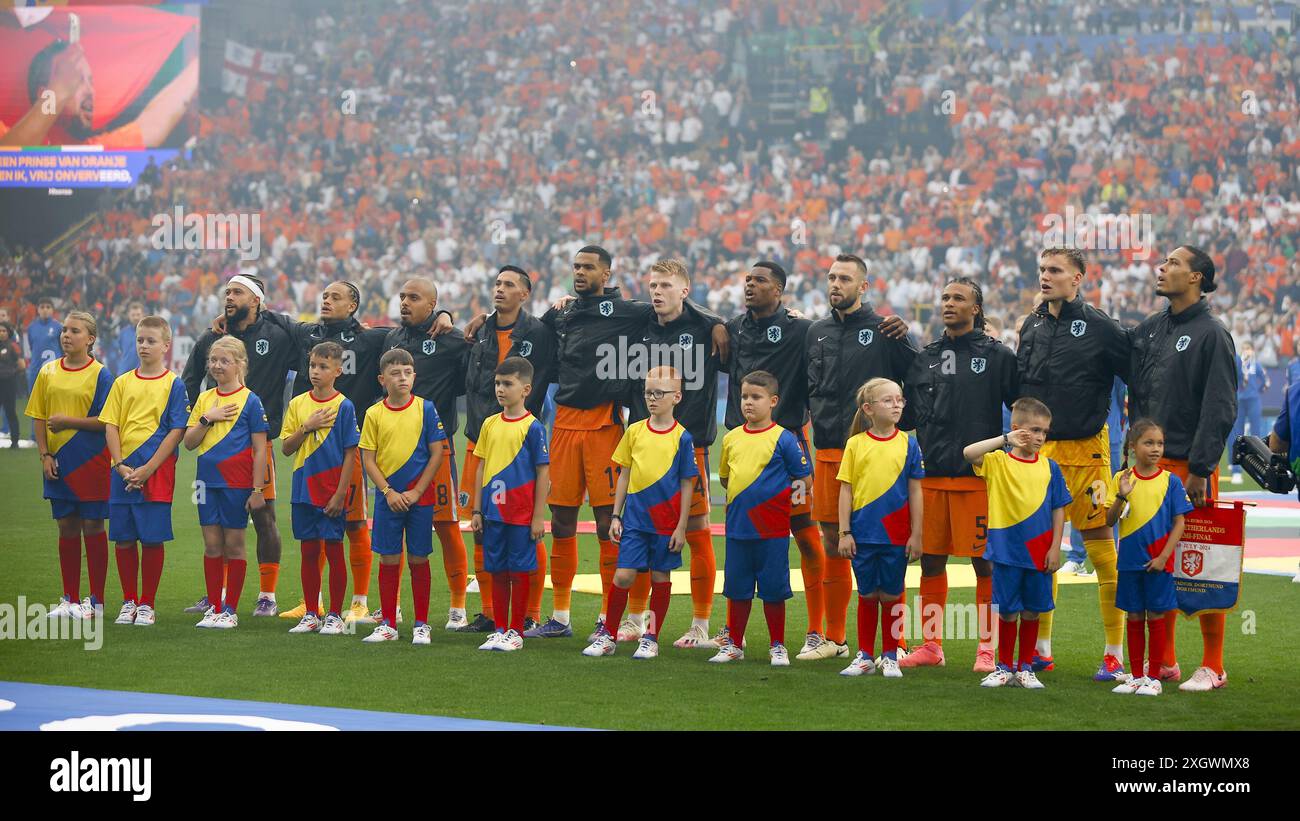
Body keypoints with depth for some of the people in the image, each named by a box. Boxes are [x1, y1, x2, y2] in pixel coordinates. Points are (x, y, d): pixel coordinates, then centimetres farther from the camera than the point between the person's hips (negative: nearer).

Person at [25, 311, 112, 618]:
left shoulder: (99, 374, -5)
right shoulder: (48, 372, 7)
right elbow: (38, 417, 8)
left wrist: (68, 421, -15)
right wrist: (45, 455, -2)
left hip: (91, 462, -4)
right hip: (58, 462, 4)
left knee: (92, 527, 1)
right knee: (66, 528, 9)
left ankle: (96, 600, 8)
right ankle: (70, 599, 16)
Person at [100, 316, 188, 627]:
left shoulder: (174, 384, -1)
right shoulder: (122, 382, 9)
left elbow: (177, 431, -6)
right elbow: (111, 426, 6)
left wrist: (148, 469, -13)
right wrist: (121, 466, -8)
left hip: (157, 473, -3)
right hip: (123, 472, 3)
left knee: (152, 539, -1)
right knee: (123, 539, 6)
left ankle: (147, 604, 9)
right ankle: (129, 601, 18)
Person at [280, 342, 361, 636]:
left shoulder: (343, 406, -6)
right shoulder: (297, 404, 6)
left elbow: (350, 454, -6)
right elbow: (286, 448, 5)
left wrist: (340, 493, -12)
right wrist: (307, 427, -11)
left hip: (331, 489, -4)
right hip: (303, 488, 4)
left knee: (333, 550, 0)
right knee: (309, 551, 8)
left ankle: (335, 616, 9)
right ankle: (311, 614, 17)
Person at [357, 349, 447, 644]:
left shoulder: (425, 409, -2)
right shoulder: (374, 414, 1)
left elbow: (436, 454, -3)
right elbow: (368, 459, 1)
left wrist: (416, 492, -9)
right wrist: (389, 492, -10)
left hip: (419, 497, -1)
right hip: (387, 497, 1)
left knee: (418, 559, 3)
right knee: (388, 559, 5)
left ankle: (421, 625, 12)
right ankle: (388, 625, 14)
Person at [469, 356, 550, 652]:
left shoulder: (532, 427, -8)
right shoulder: (490, 424, 8)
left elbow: (543, 472, -7)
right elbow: (482, 467, 13)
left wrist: (538, 516, -9)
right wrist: (477, 510, 11)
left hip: (521, 514, -5)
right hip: (493, 512, 5)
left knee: (519, 571, 2)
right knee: (497, 571, 11)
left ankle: (516, 631, 10)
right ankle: (500, 629, 20)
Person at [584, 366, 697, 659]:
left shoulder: (682, 437, -4)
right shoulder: (634, 431, 3)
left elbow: (686, 485, -2)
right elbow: (624, 475, 9)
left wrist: (681, 527, -5)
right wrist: (616, 515, 6)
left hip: (666, 521, -1)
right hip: (634, 518, 2)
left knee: (660, 578, 7)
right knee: (623, 576, -4)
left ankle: (651, 638, 18)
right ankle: (607, 636, 8)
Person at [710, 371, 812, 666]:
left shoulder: (784, 439, -6)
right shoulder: (732, 438, 8)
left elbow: (802, 473, 0)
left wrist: (799, 486, -14)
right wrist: (739, 493, 10)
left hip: (772, 530, -4)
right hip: (737, 527, 4)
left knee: (773, 590, 3)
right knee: (737, 589, 11)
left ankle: (777, 647, 16)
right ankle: (734, 644, 23)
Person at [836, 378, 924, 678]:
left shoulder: (908, 444, 0)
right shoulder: (855, 444, -1)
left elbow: (915, 492, 2)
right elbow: (846, 490, 1)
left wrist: (916, 535, 0)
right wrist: (844, 532, -2)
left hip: (896, 536, 0)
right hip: (862, 534, 0)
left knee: (890, 596, 7)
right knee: (867, 595, 10)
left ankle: (890, 657, 18)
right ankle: (865, 656, 21)